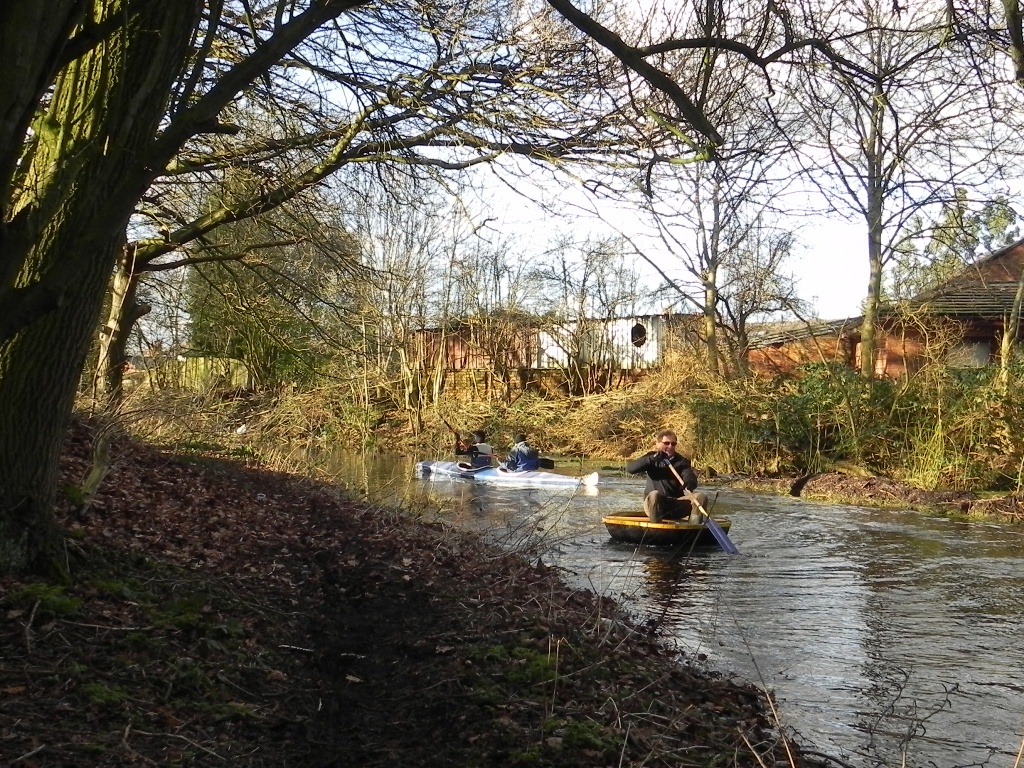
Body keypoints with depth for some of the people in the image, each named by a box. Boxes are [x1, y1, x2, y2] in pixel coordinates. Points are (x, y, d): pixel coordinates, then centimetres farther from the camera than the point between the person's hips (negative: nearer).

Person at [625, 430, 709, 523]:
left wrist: (689, 483, -41)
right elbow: (630, 468, -11)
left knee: (701, 496, -19)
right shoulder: (651, 457, 4)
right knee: (654, 494, -35)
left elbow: (690, 477, -14)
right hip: (653, 504, -2)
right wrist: (652, 459, -25)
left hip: (677, 505, 2)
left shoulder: (681, 461, 5)